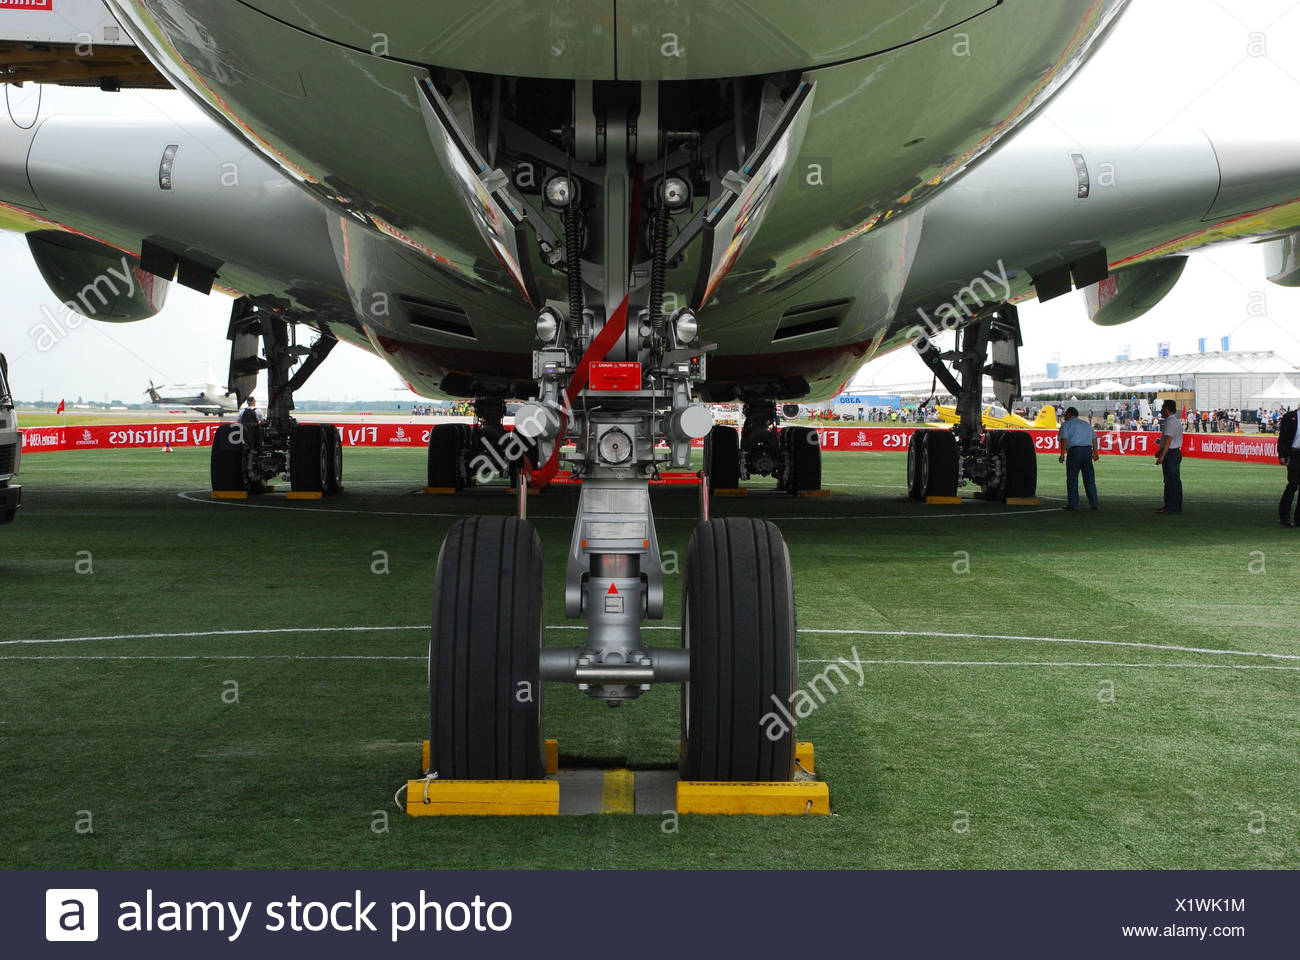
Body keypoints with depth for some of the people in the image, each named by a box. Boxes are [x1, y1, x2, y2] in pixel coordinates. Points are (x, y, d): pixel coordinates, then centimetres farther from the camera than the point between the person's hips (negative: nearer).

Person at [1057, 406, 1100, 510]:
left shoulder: (1066, 424, 6)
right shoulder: (1086, 424, 23)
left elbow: (1064, 439, -7)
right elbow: (1094, 438, 17)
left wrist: (1062, 454, -10)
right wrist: (1095, 452, 16)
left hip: (1074, 450, -5)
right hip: (1088, 450, 5)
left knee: (1072, 478, 0)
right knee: (1089, 478, 9)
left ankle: (1072, 504, -3)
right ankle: (1093, 503, 7)